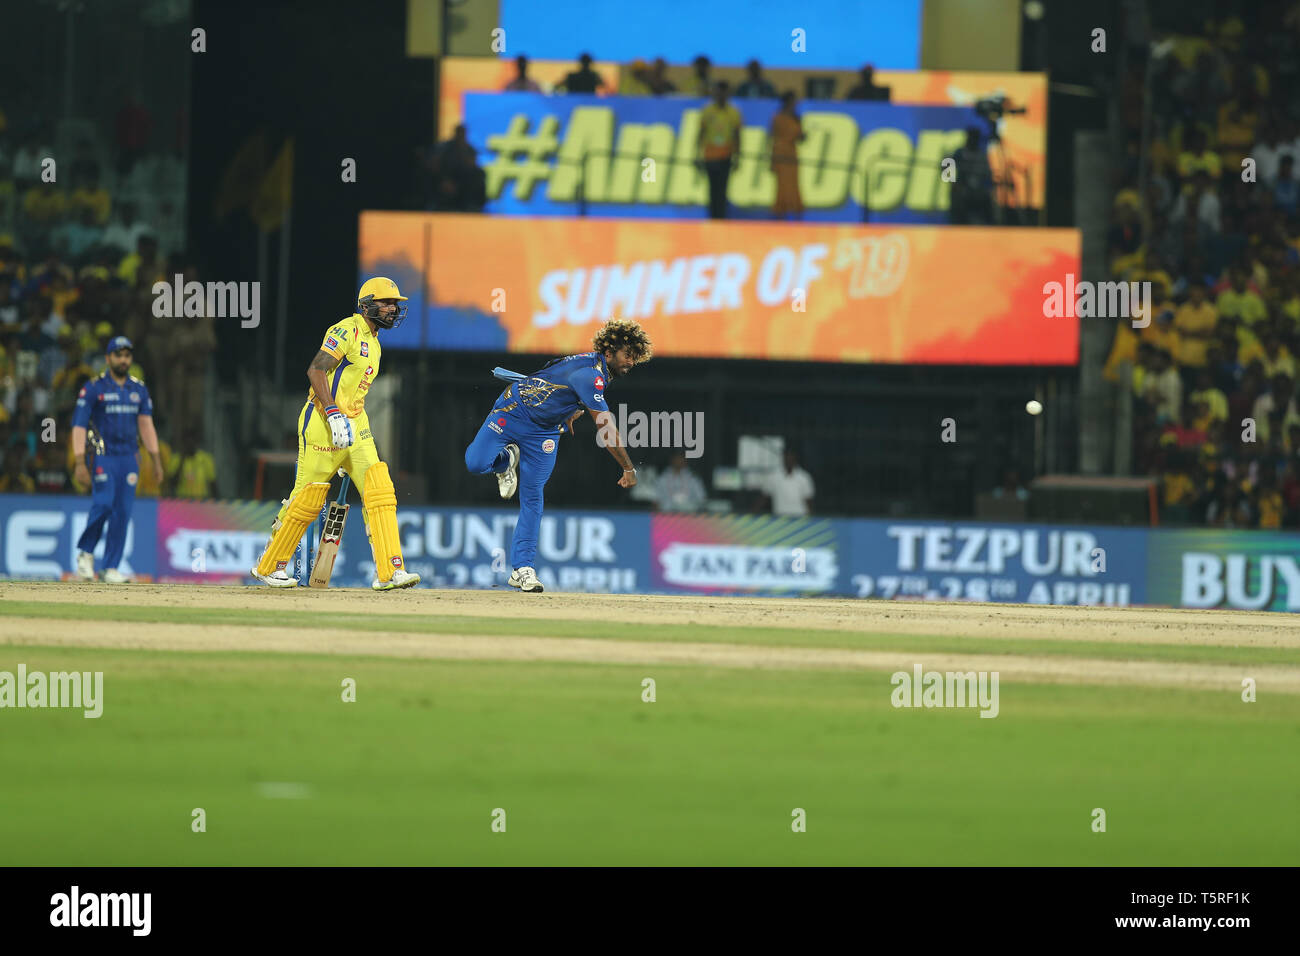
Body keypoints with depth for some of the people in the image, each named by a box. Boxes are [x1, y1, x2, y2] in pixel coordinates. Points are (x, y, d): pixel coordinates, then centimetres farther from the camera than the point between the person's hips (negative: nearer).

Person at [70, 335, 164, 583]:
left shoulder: (139, 390, 13)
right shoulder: (93, 388, -3)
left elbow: (146, 424, 16)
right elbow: (79, 426, -6)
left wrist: (156, 460, 9)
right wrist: (80, 463, -14)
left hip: (129, 458, 4)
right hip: (103, 458, -4)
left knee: (123, 512, -1)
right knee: (103, 504, -17)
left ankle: (111, 568, 4)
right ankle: (85, 552, 8)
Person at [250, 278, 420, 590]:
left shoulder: (373, 343, 19)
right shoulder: (347, 331, -11)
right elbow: (316, 370, -20)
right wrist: (335, 415, -27)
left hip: (355, 426, 9)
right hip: (322, 423, -9)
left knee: (380, 492, -7)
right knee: (307, 498, -2)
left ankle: (389, 572, -13)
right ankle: (269, 566, 15)